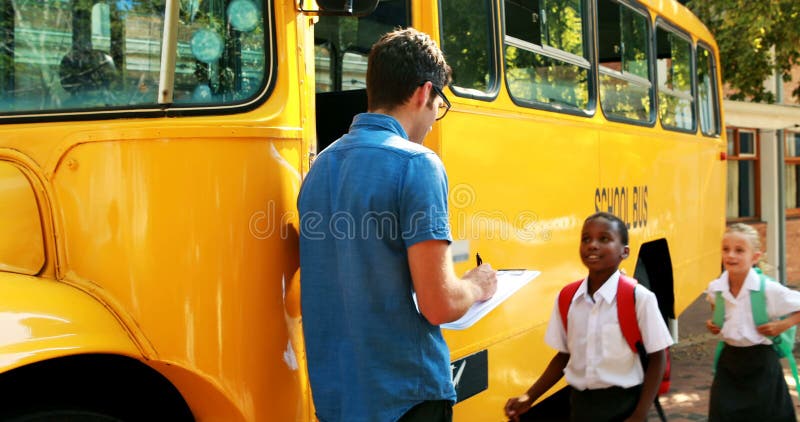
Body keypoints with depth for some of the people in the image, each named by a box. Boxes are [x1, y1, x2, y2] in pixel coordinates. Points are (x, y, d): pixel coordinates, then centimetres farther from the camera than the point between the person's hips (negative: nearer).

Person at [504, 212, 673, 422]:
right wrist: (529, 397, 0)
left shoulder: (638, 298, -15)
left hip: (622, 405, -4)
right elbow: (565, 355, 7)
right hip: (580, 404, 4)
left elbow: (657, 358, -8)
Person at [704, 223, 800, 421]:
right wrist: (713, 324, 2)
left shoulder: (769, 290, -18)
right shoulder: (715, 288, -4)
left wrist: (783, 325, -16)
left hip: (761, 363, -3)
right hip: (729, 361, 4)